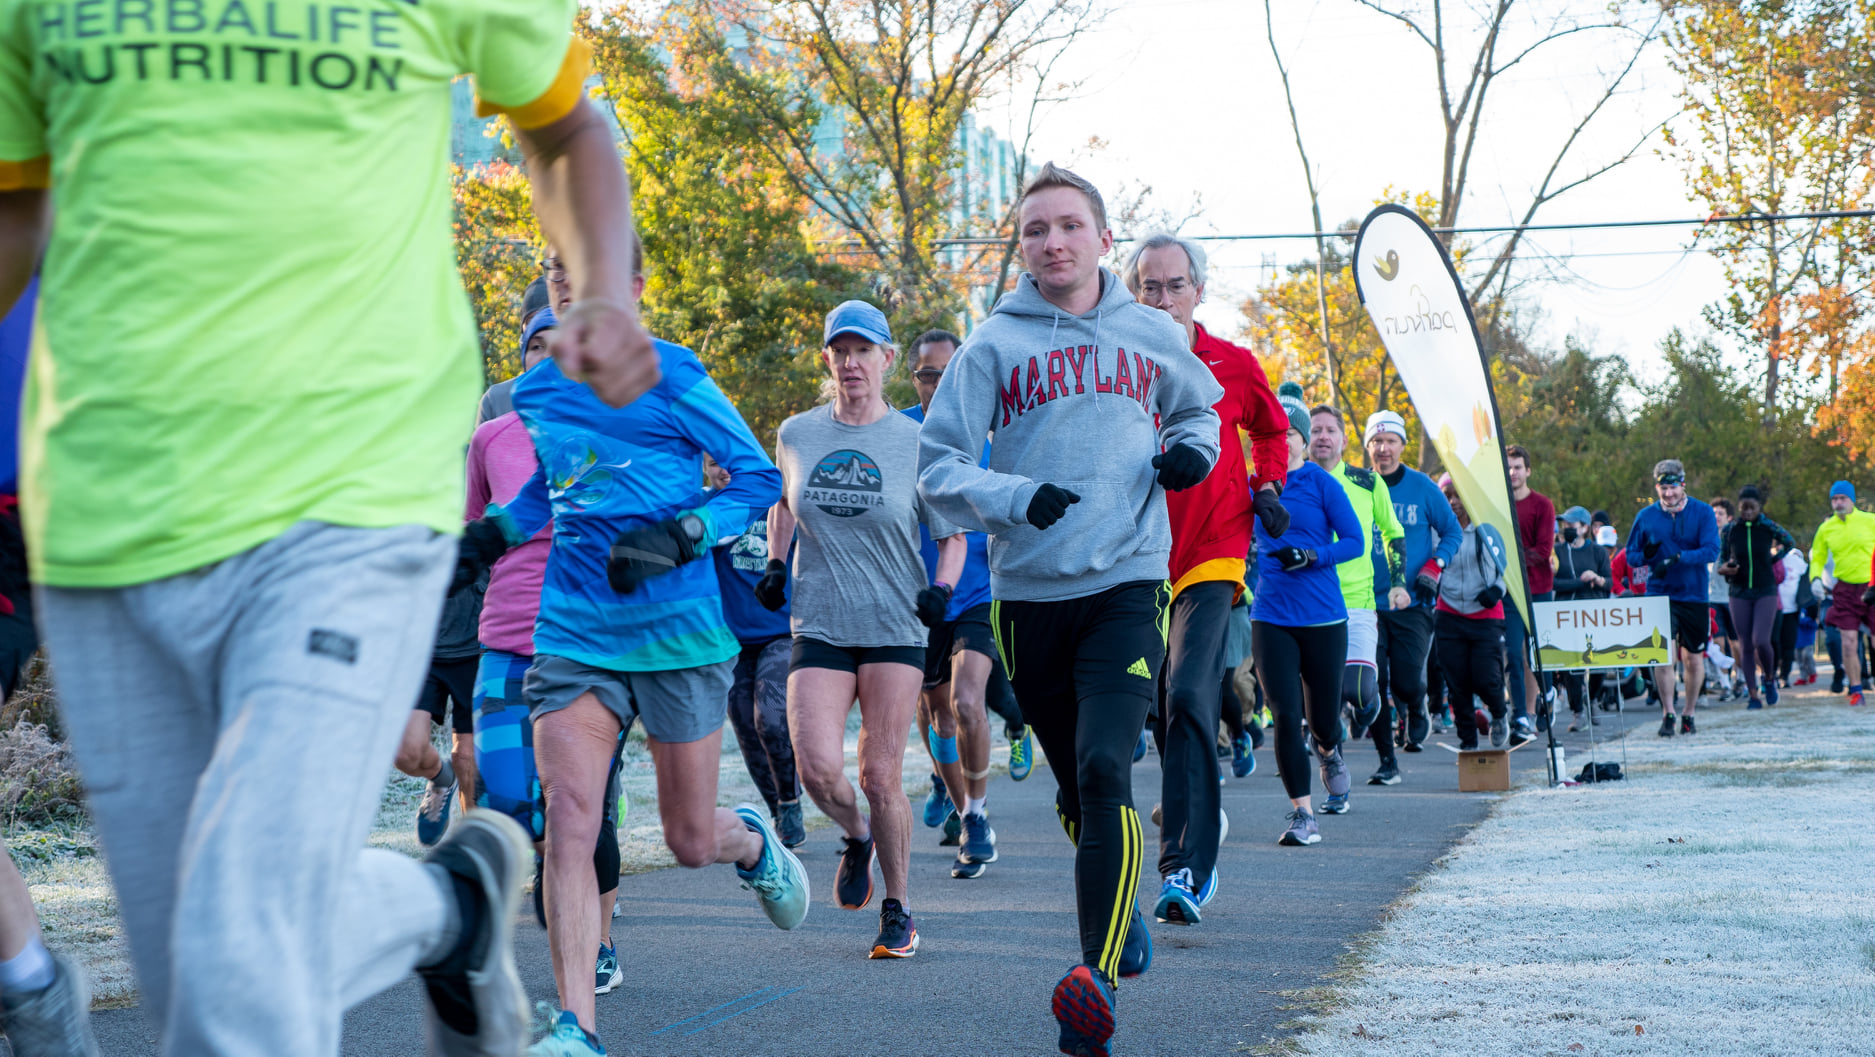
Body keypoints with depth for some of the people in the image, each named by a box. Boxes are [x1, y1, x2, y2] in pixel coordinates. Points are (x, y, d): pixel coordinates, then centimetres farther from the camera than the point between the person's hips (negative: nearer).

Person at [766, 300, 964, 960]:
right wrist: (775, 564, 13)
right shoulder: (796, 435, 5)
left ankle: (898, 912, 14)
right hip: (819, 626, 2)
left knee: (881, 777, -3)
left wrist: (943, 589, -12)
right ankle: (855, 838, 20)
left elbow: (953, 534, 6)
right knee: (817, 768, -14)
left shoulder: (914, 442, -2)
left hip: (895, 627, -2)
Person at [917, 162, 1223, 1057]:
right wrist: (1016, 498, -18)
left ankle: (1098, 980, -19)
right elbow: (939, 466, 0)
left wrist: (1192, 448, 5)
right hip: (1028, 591, 1)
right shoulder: (994, 345, 2)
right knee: (1075, 790, 11)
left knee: (1105, 772, -18)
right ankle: (1122, 923, 36)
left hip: (1128, 586, -1)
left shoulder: (1151, 335, 8)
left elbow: (1197, 407, 28)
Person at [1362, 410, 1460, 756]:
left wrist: (1433, 569, -6)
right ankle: (1386, 759, 7)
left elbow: (1452, 531, 8)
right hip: (1367, 603, 1)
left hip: (1412, 602, -1)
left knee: (1407, 681, -4)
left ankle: (1417, 712, 32)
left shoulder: (1423, 488, 1)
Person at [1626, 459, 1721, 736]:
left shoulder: (1702, 512, -1)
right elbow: (1631, 556, 8)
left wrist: (1678, 558, -25)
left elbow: (1711, 550, -13)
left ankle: (1688, 713, 23)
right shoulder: (1646, 516, 3)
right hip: (1659, 594, 0)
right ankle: (1667, 713, -4)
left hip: (1694, 595, 0)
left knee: (1693, 658, 7)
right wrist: (1645, 555, -15)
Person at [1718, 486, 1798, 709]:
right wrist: (1723, 569, -13)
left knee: (1761, 641, -15)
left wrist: (1774, 558, 6)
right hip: (1739, 593, 2)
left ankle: (1770, 678, 14)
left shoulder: (1770, 527, -2)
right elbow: (1721, 558, 9)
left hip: (1766, 592, -2)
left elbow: (1790, 543, 18)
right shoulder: (1728, 530, 0)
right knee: (1746, 646, 0)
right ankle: (1753, 695, 7)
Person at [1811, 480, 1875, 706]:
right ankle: (1855, 690, 8)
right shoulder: (1825, 529, 5)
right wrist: (1816, 578, -4)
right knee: (1849, 641, -3)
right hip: (1845, 590, 2)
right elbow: (1817, 559, 15)